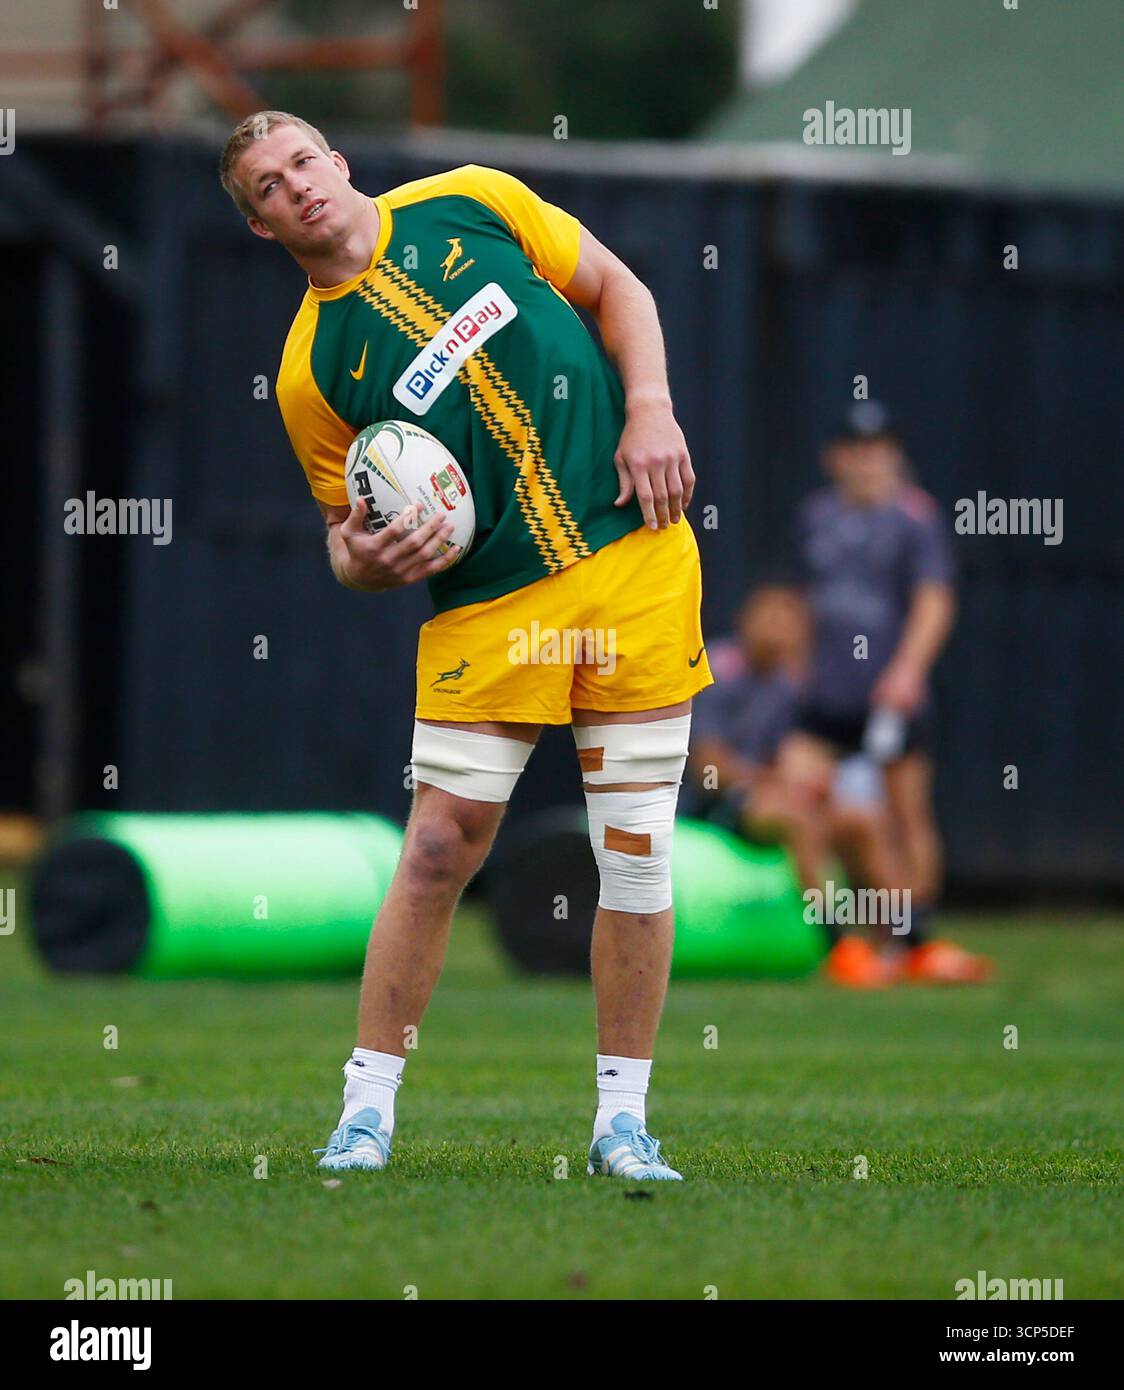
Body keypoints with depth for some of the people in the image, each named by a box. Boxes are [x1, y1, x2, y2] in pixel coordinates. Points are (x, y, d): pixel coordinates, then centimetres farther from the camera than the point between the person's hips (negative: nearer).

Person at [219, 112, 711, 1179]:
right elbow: (345, 528, 7)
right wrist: (363, 561, -16)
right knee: (438, 849, -6)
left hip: (635, 553, 1)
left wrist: (650, 409, -4)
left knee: (636, 850, 0)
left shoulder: (473, 203, 3)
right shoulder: (311, 369, -1)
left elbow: (616, 289, 11)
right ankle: (367, 1107, 6)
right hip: (487, 605, -1)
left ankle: (622, 1120, 7)